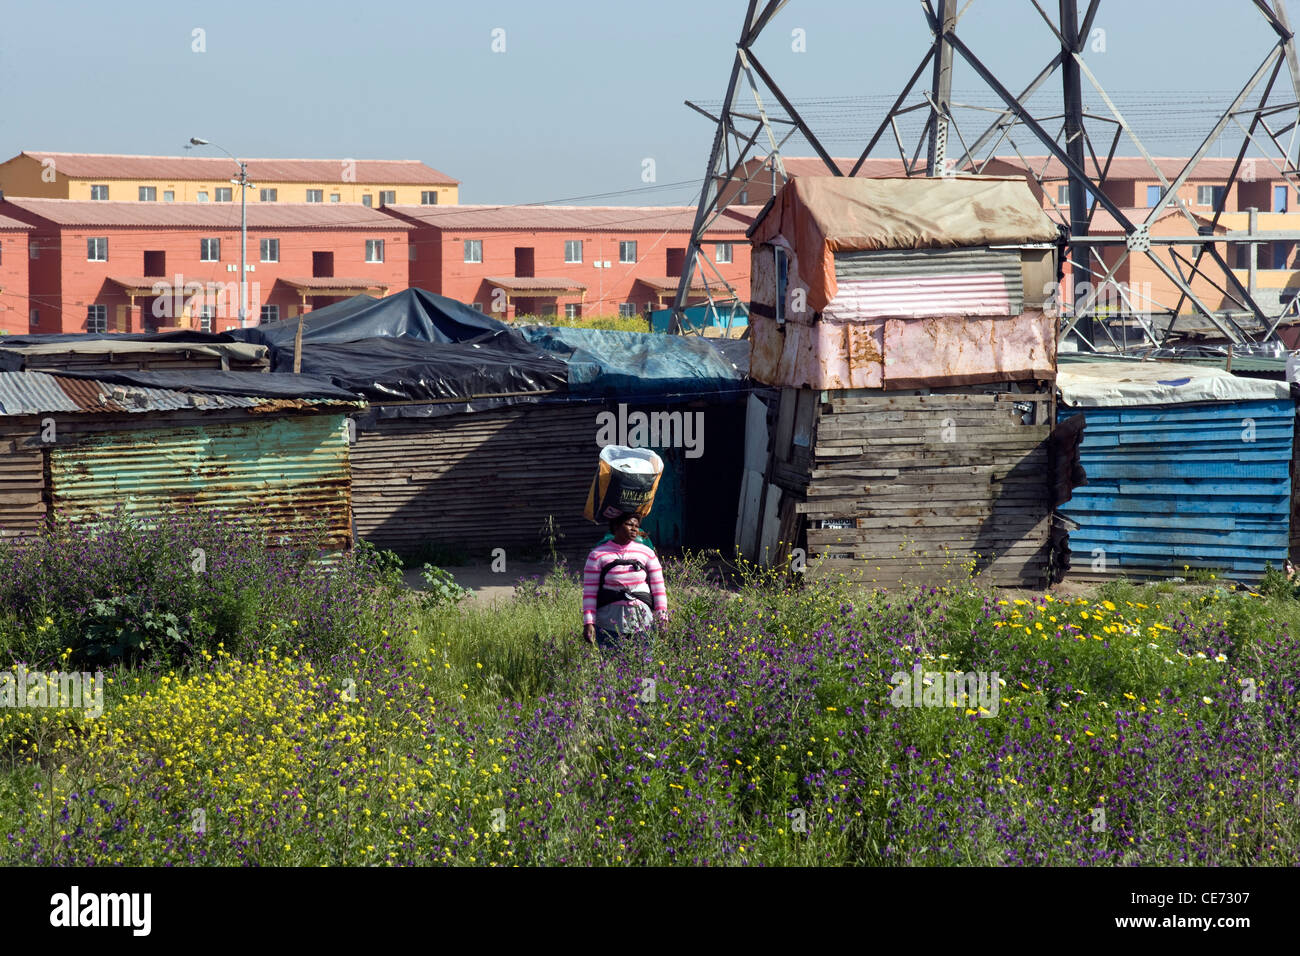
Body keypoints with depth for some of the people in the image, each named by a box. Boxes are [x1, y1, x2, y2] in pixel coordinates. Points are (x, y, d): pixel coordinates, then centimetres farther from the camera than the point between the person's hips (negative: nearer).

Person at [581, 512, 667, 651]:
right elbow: (589, 592, 0)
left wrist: (662, 620, 4)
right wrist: (588, 623, -7)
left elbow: (658, 589, 10)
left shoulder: (647, 553, 8)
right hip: (609, 623, -2)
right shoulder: (597, 555, 1)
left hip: (643, 623, 2)